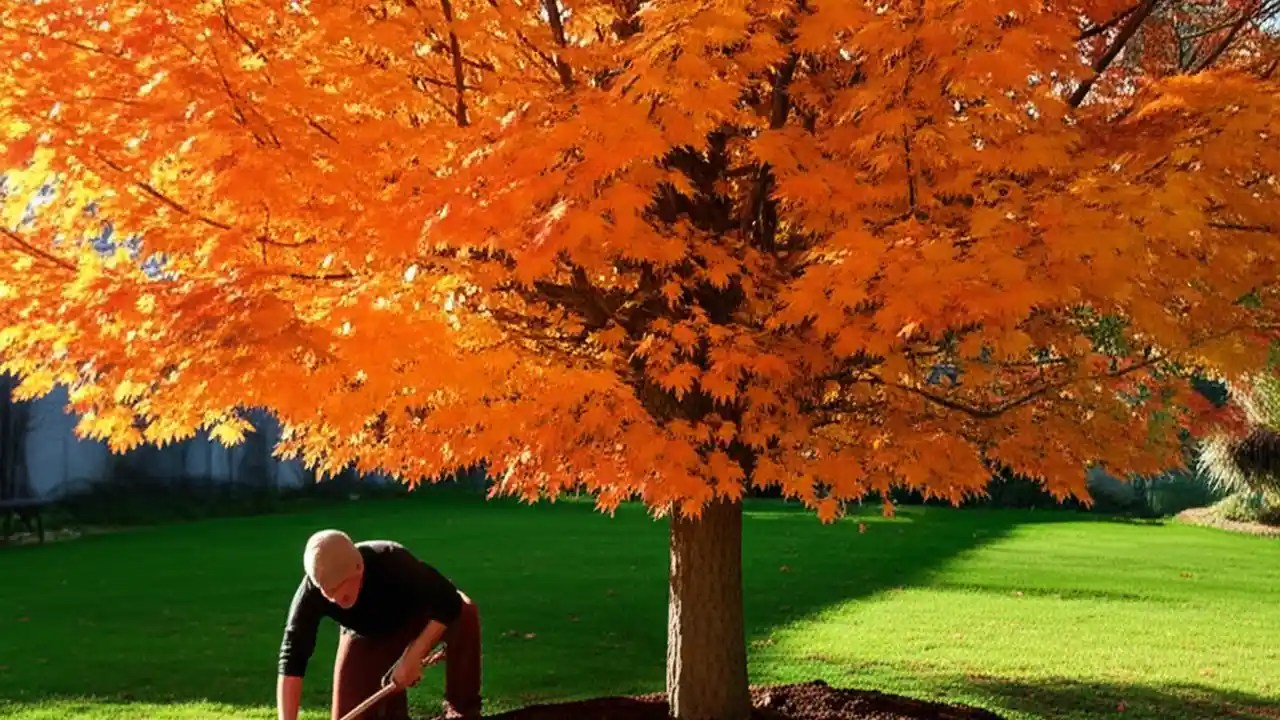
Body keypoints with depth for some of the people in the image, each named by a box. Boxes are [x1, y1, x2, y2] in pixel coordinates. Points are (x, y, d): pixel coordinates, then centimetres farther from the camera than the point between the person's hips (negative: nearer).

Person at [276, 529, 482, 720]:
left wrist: (413, 656, -37)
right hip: (366, 638, 2)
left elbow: (448, 603, -33)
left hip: (418, 620, -2)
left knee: (464, 613, -34)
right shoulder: (311, 593, -33)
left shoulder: (391, 561, -39)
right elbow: (292, 660, -33)